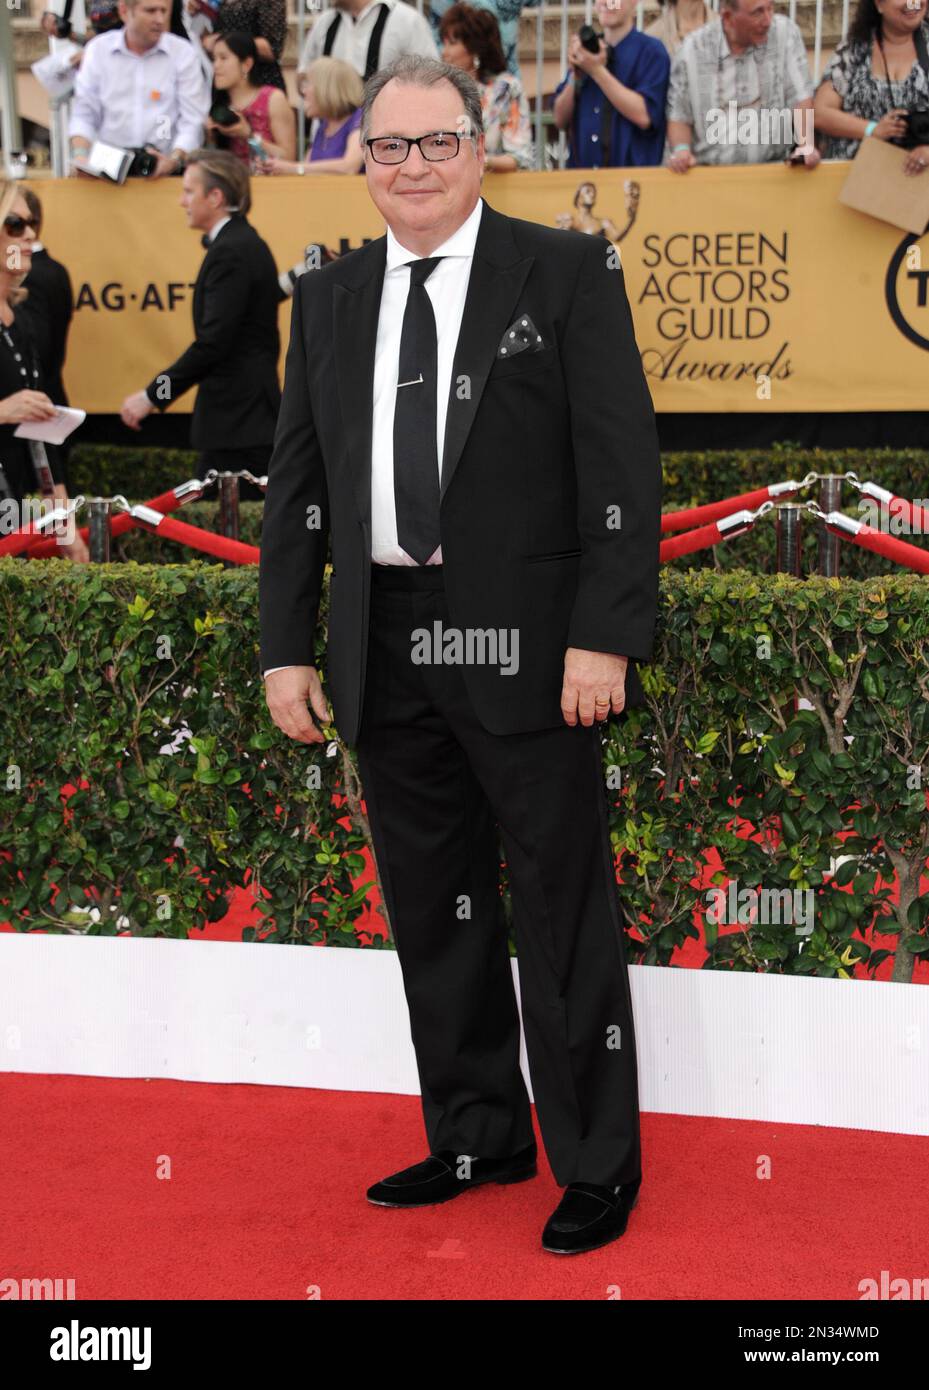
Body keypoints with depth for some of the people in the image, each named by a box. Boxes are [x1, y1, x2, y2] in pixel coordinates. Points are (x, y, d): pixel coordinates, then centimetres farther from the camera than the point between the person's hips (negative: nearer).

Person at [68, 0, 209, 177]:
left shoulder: (183, 53, 3)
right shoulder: (97, 50, 8)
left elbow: (192, 122, -2)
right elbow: (84, 114, 7)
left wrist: (174, 159, -20)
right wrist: (80, 155, -11)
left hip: (164, 169, -1)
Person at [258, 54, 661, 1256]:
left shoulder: (567, 273, -2)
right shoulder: (328, 300, 12)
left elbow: (621, 465, -7)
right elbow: (296, 483, 13)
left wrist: (604, 637, -15)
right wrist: (286, 648, 6)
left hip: (525, 647, -5)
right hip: (386, 651, 5)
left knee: (564, 911, 2)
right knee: (432, 910, 13)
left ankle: (597, 1163, 16)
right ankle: (477, 1139, 29)